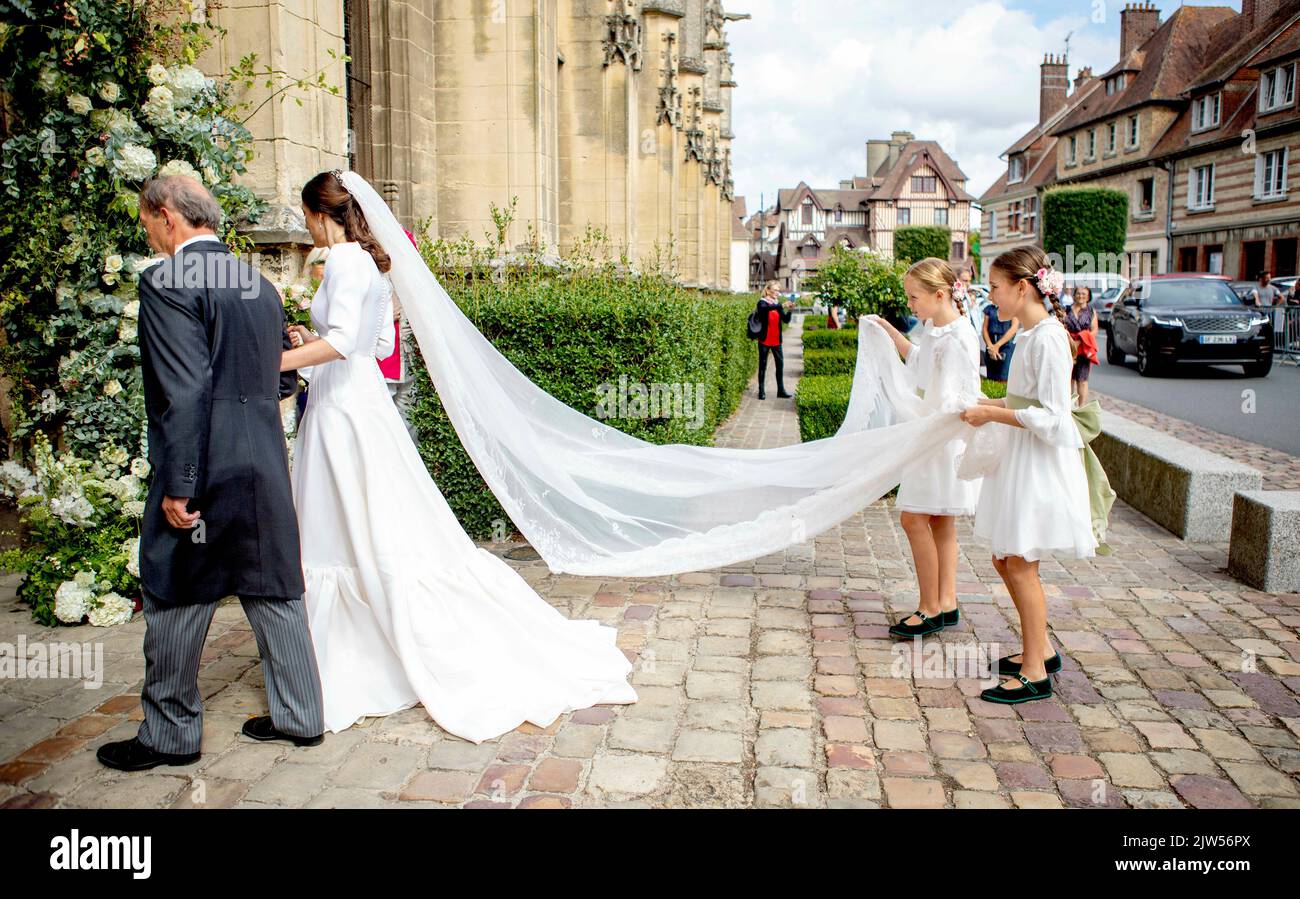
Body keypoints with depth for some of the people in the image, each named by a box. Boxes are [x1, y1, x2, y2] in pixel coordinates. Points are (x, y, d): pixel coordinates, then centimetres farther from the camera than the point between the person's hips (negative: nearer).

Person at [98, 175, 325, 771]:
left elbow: (184, 391, -18)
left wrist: (177, 485, -17)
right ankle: (298, 716, 23)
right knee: (274, 591, 13)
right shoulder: (260, 285, 13)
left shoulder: (168, 281, -11)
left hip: (204, 468, -7)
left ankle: (169, 734, 21)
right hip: (266, 465, 7)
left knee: (174, 599, 7)